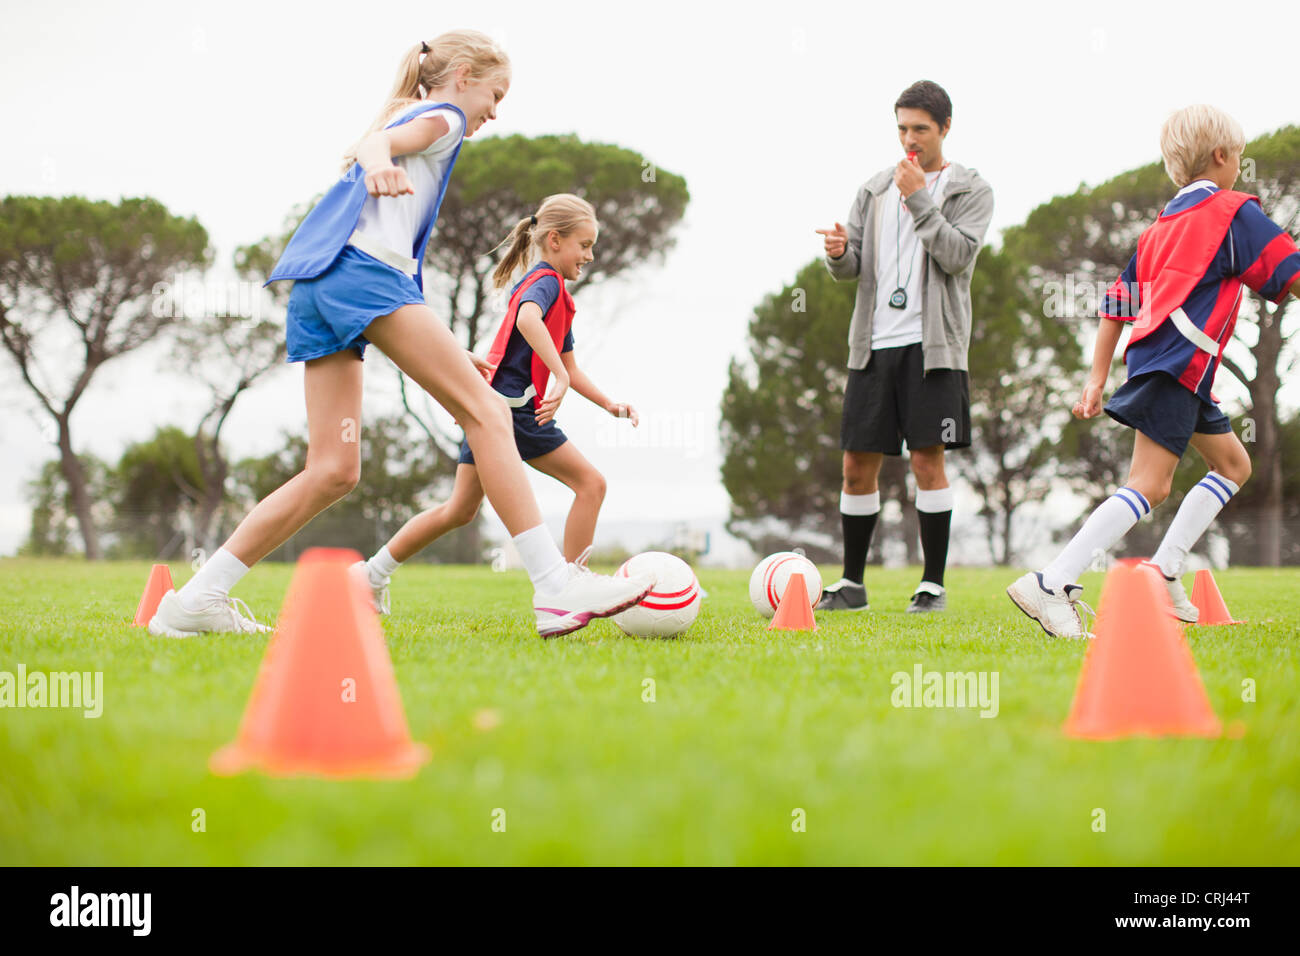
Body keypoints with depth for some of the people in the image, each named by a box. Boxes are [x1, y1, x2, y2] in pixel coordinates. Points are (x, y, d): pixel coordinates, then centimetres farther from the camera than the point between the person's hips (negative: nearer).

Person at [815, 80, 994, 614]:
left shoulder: (970, 190, 4)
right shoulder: (875, 189, 16)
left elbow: (959, 255, -11)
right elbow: (852, 268, 13)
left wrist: (919, 200, -14)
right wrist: (839, 254, -10)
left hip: (932, 344, -4)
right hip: (874, 343, 4)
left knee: (927, 459, -8)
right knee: (858, 464, 3)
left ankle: (934, 584, 2)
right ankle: (852, 584, 13)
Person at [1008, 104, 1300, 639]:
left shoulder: (1161, 225, 23)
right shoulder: (1234, 212, 2)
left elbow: (1116, 306, 21)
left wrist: (1097, 379, 21)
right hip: (1179, 362, -9)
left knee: (1233, 464, 20)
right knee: (1149, 485, -15)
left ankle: (1164, 571, 11)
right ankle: (1051, 584, -25)